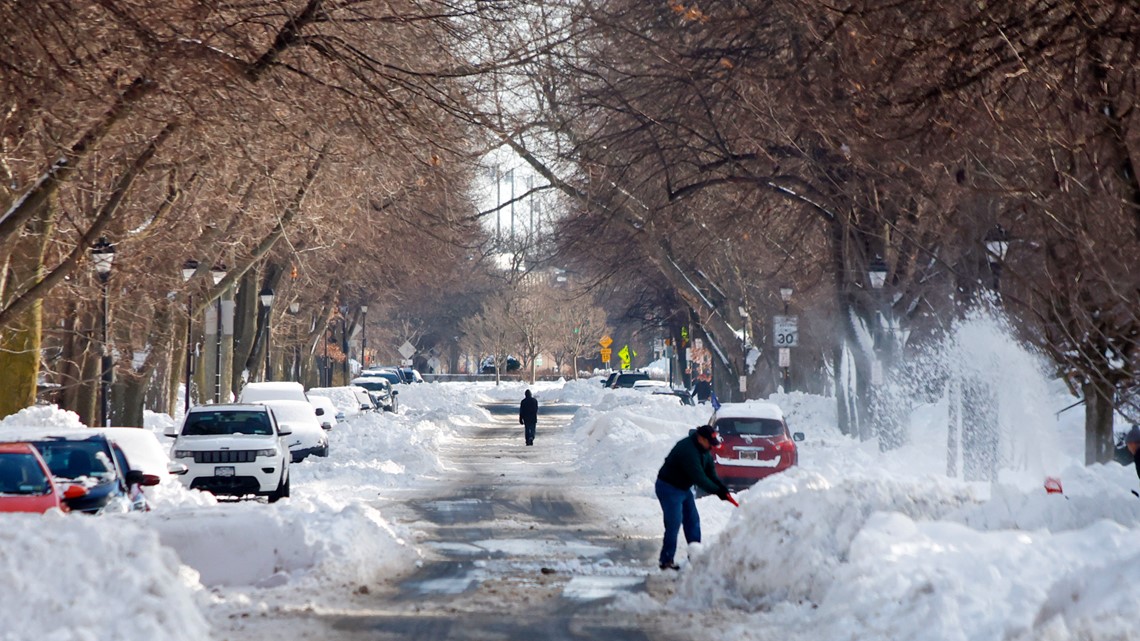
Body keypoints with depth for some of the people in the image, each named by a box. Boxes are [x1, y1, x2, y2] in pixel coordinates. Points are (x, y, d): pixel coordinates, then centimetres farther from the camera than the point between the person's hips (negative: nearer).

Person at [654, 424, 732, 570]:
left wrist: (722, 487, -13)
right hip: (669, 488, -10)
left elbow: (710, 471, 2)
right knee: (674, 524, -11)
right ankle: (665, 561, -5)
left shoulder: (703, 449, 1)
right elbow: (699, 477, -30)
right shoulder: (687, 450, -31)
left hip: (684, 488, 10)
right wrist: (717, 491, -23)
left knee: (693, 520, 12)